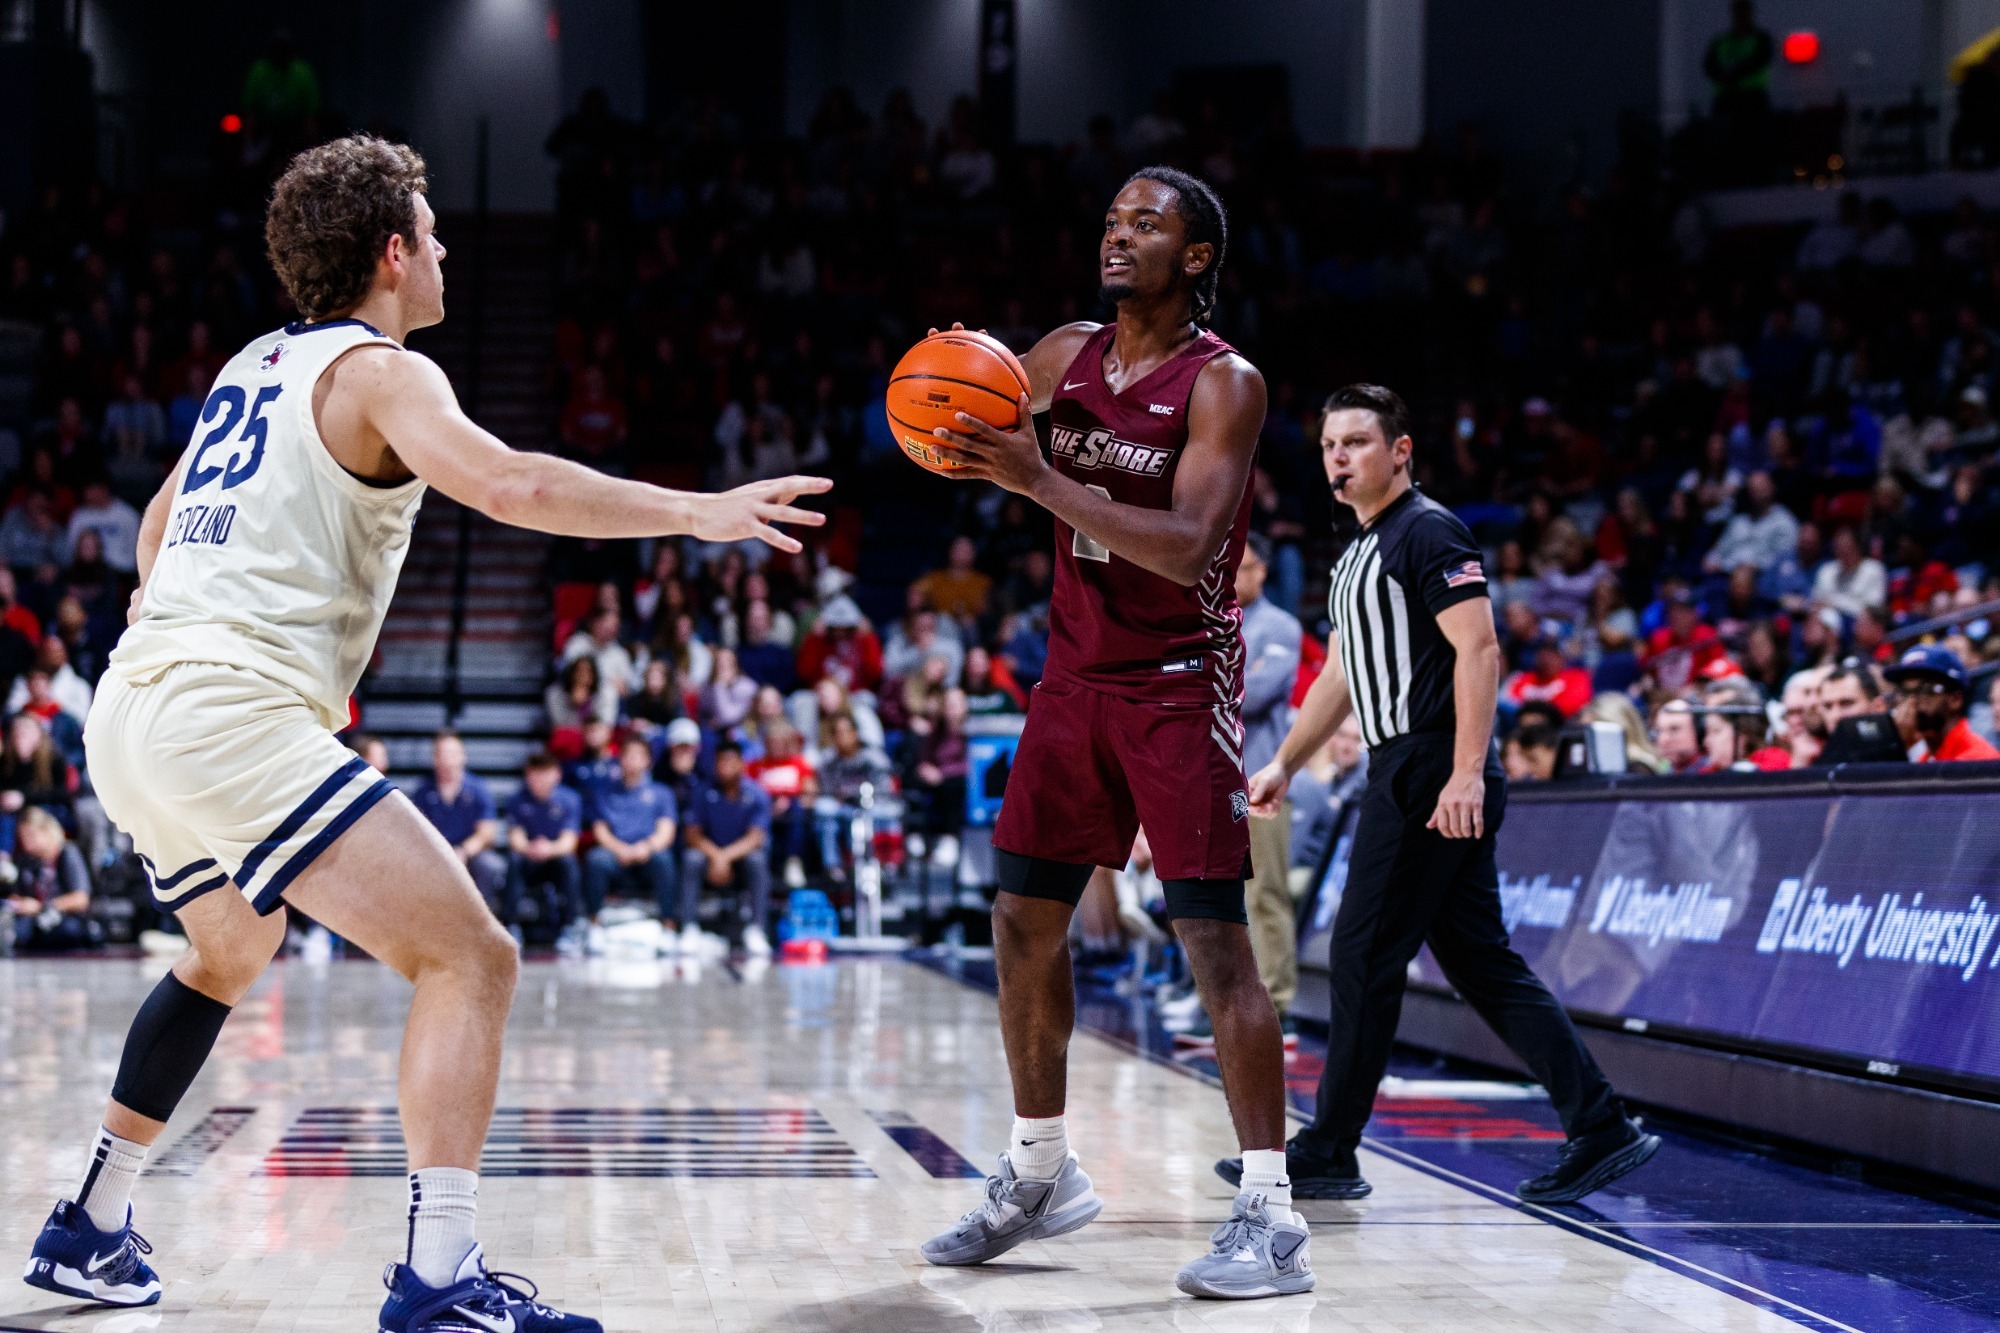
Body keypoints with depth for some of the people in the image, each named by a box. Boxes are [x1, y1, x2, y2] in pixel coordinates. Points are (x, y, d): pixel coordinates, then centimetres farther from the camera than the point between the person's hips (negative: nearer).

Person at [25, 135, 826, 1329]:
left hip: (133, 706, 10)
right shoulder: (379, 371, -3)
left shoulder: (256, 364, 22)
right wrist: (700, 512, -17)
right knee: (472, 958, -12)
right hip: (240, 716, -10)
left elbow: (158, 525, 35)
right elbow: (507, 484, -22)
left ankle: (90, 1231, 39)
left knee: (230, 957, 34)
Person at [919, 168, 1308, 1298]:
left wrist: (1041, 479, -29)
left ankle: (1272, 1217, -8)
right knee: (1024, 920, 10)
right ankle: (1042, 1174, 25)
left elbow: (1188, 547, -24)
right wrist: (968, 438, -8)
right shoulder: (1063, 358, 6)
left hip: (1181, 686, -7)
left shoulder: (1224, 384, -13)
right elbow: (975, 431, 17)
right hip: (1078, 675, 7)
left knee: (1215, 940, -11)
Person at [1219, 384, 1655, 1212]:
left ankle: (1326, 1154, 5)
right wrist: (1285, 764, 27)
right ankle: (1601, 1131, 6)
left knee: (1364, 959, -4)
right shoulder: (1363, 551, 21)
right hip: (1407, 774, 10)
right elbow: (1343, 675, 29)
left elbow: (1479, 650, -19)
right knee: (1481, 964, 7)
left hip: (1432, 772, -10)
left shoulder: (1428, 532, -10)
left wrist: (1465, 773, -26)